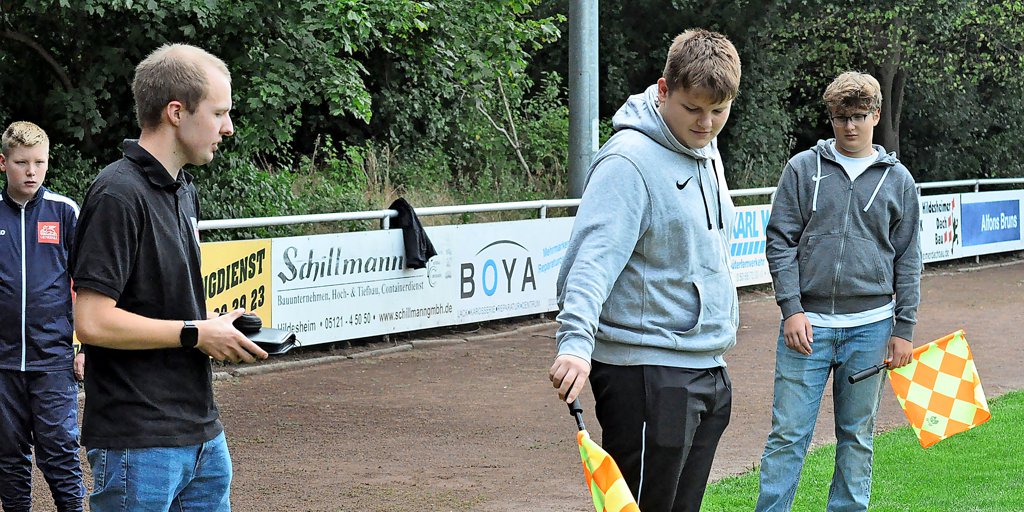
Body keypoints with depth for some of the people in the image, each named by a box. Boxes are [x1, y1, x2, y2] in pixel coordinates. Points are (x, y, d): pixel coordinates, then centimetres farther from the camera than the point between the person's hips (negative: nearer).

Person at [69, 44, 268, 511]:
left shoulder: (183, 190, 14)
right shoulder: (119, 195, -16)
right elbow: (93, 322, -21)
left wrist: (217, 329, 5)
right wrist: (197, 333, -14)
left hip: (201, 432, 9)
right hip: (139, 443, -9)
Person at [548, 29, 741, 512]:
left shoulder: (706, 153, 13)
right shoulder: (629, 159, -16)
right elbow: (593, 255, -27)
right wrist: (575, 340, -41)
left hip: (708, 368, 9)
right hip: (647, 374, -9)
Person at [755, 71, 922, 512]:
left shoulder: (898, 180, 8)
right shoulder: (803, 169, 4)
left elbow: (908, 260, 9)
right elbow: (780, 241, 2)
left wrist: (904, 329, 4)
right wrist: (792, 309, -8)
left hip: (869, 326, 2)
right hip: (807, 322, -1)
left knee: (857, 436, 9)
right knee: (788, 434, -3)